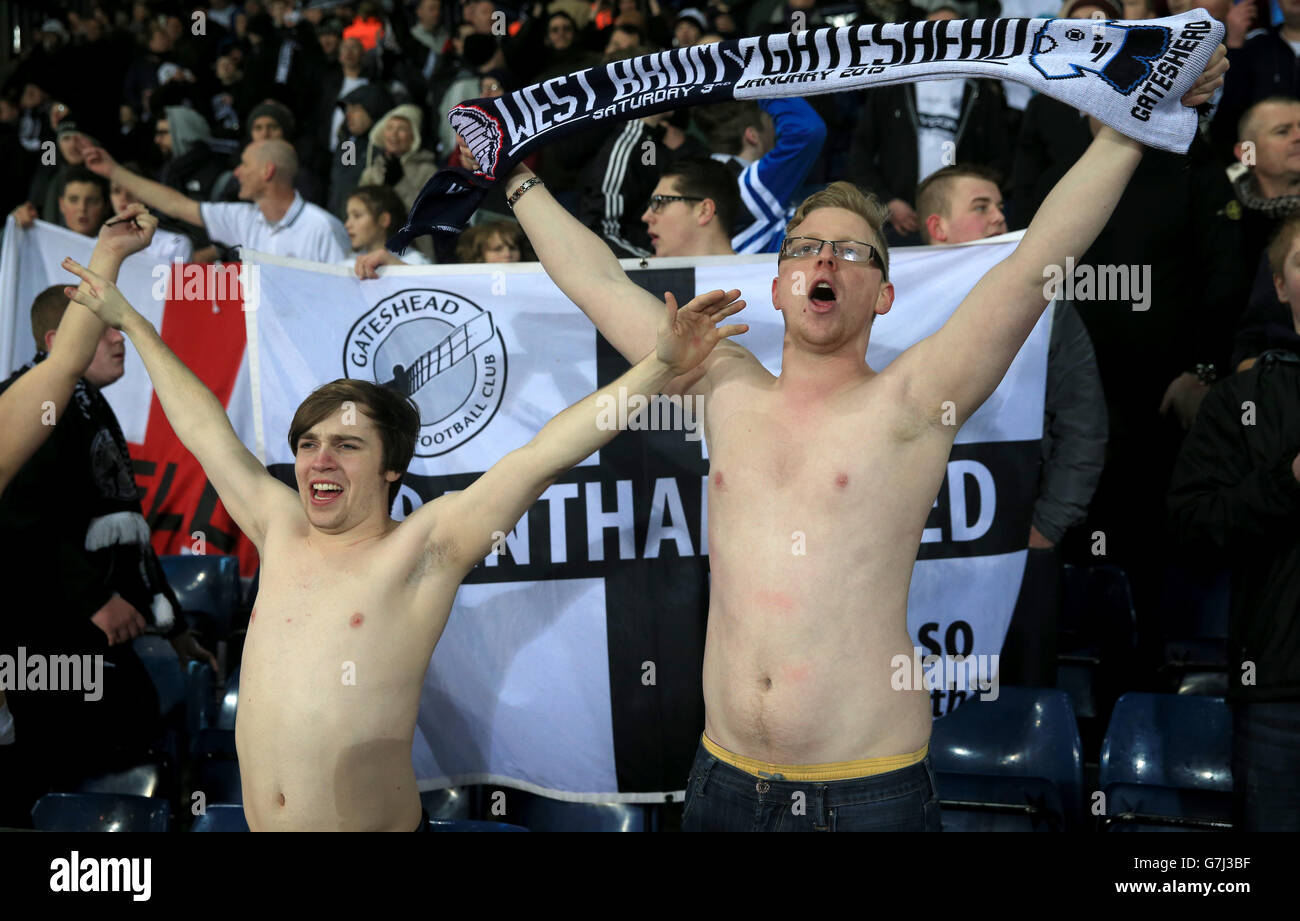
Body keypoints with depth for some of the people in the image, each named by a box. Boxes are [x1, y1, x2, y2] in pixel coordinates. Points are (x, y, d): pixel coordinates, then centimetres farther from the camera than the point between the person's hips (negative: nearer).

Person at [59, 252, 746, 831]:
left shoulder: (419, 550, -6)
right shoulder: (281, 532, 8)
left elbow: (542, 454, -15)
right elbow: (206, 429, 18)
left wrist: (660, 365, -22)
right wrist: (129, 321, 28)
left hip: (380, 827, -5)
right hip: (259, 828, 5)